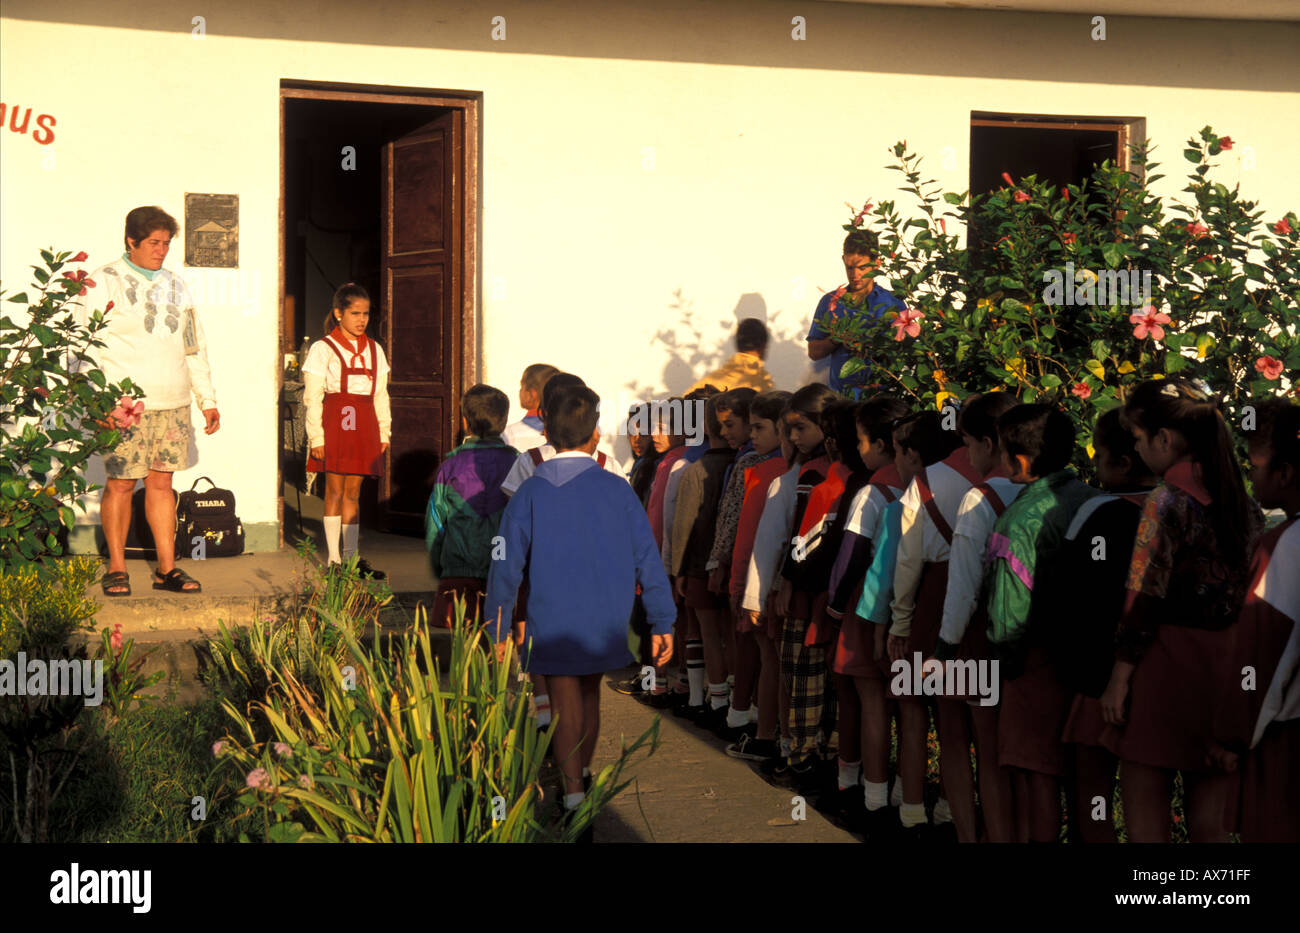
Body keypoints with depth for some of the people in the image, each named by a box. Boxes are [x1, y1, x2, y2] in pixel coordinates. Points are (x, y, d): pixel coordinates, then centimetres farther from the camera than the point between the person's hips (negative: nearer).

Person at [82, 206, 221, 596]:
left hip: (172, 404, 5)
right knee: (120, 484, -2)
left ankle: (167, 568, 10)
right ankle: (117, 568, 9)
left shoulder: (176, 286, 17)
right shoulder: (103, 283, 0)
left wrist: (208, 399, 18)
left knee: (161, 482, 6)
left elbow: (194, 347, 22)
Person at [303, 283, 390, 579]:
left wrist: (384, 432, 11)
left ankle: (352, 557, 14)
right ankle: (334, 558, 6)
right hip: (334, 421, -4)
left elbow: (381, 395, 16)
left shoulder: (374, 350, 13)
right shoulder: (323, 349, -2)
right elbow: (312, 397, -5)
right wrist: (316, 437, -10)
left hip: (363, 425, 4)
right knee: (334, 490, 0)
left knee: (353, 491, 9)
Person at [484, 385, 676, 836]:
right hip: (605, 624, 2)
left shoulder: (530, 494, -12)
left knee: (565, 708, 10)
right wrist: (662, 624, 0)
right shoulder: (617, 491, -9)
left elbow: (506, 567, -8)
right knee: (589, 696, 23)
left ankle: (573, 793, 14)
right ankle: (583, 773, 37)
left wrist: (498, 629, 2)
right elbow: (647, 560, -7)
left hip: (551, 624, -2)